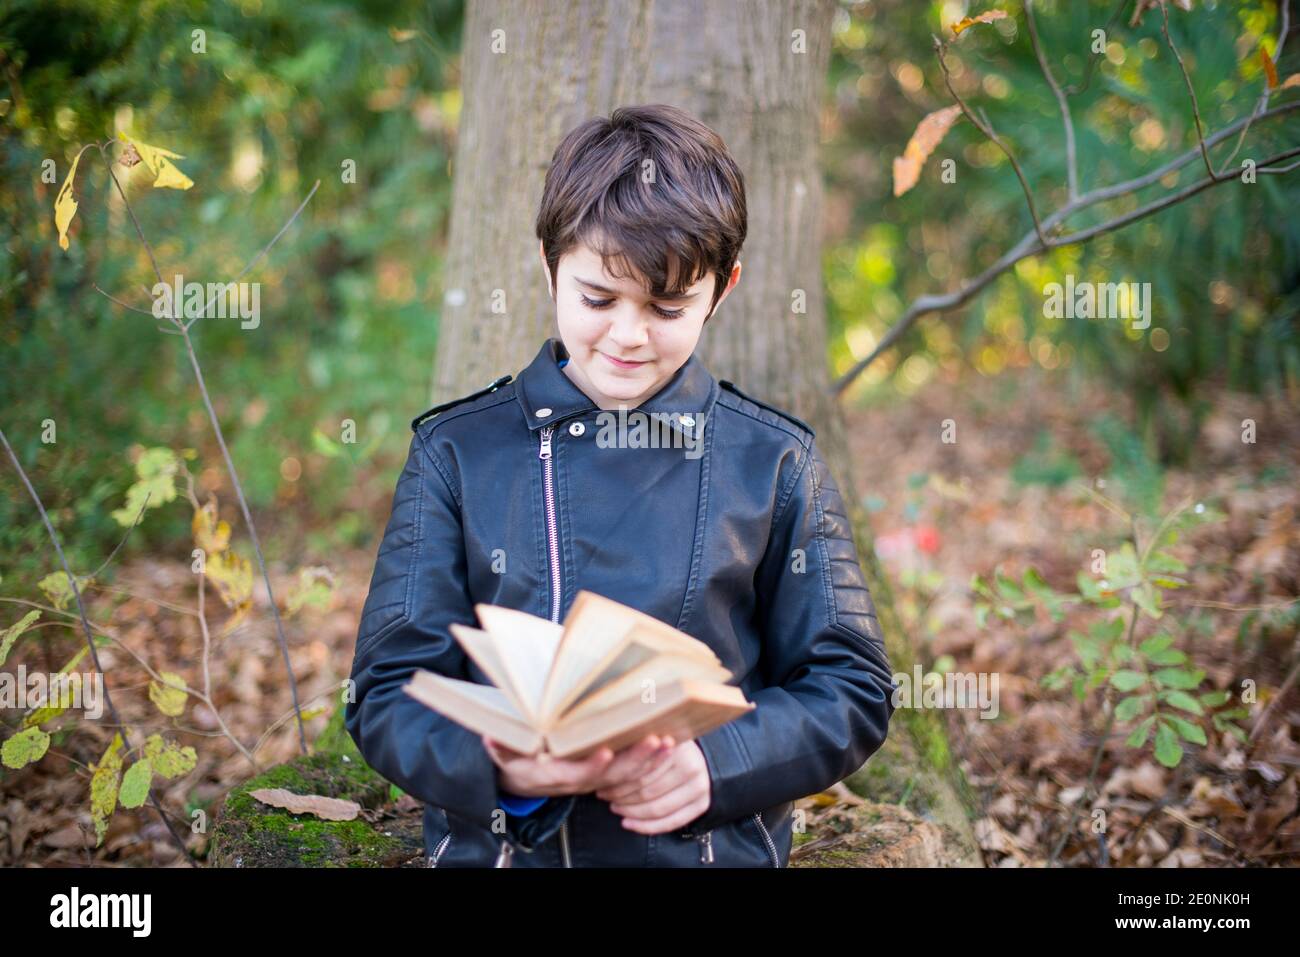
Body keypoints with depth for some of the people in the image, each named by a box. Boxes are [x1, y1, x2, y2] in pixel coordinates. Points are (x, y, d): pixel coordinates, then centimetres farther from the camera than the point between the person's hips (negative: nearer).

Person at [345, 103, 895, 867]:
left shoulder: (775, 462, 6)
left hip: (718, 848, 0)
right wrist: (497, 768, -16)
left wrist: (716, 765, -11)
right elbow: (389, 691, 3)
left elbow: (851, 690, 6)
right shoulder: (457, 451, 6)